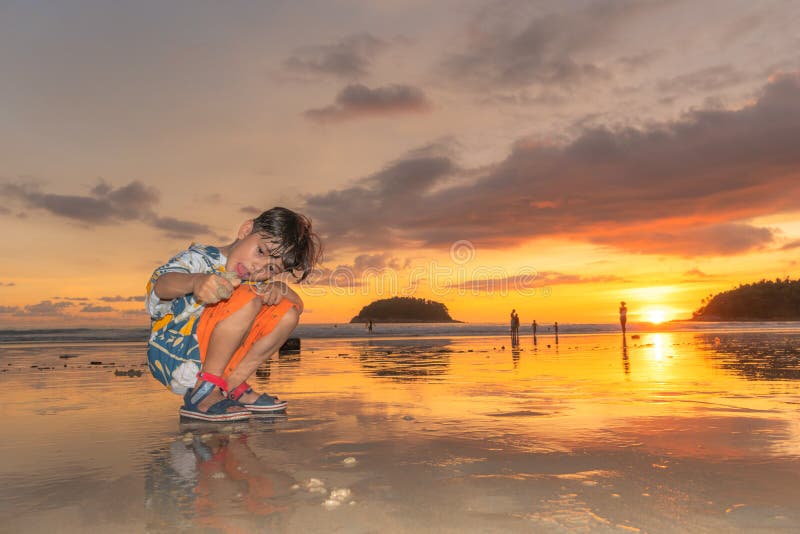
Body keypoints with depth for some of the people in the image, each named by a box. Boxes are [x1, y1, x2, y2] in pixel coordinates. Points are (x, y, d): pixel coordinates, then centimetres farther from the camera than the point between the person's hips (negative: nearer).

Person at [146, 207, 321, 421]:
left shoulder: (252, 281, 7)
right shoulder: (201, 257, -11)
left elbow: (297, 304, 9)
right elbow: (160, 285, -31)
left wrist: (279, 288, -14)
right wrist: (196, 281, -54)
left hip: (211, 361, 7)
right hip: (173, 357, -7)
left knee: (287, 312, -2)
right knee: (248, 298, -27)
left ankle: (232, 385, -4)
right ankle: (202, 393, -23)